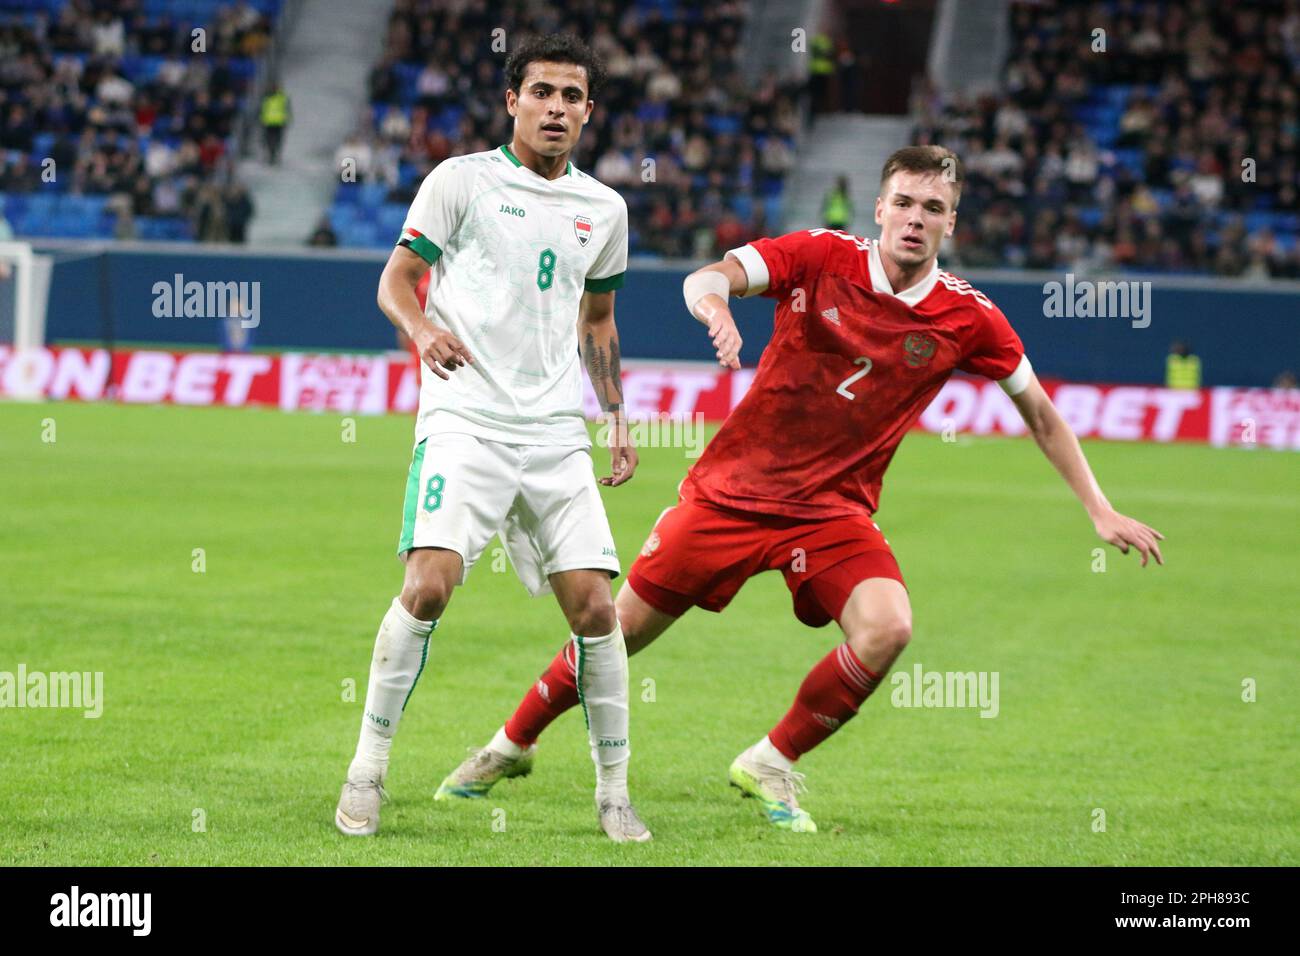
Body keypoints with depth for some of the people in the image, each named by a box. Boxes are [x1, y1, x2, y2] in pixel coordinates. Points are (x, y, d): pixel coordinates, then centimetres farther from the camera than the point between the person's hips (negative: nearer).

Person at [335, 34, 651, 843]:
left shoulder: (603, 208, 15)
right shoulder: (461, 180, 2)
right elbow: (396, 279, 3)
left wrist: (618, 419, 18)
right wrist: (423, 329, -18)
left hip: (558, 434, 4)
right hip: (465, 418, -4)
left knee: (595, 606, -5)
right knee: (429, 585, -20)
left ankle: (615, 792, 9)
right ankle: (368, 769, -6)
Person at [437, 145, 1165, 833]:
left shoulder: (969, 320, -6)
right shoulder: (822, 257, -10)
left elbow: (1039, 411, 6)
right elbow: (706, 278, -20)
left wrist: (1101, 510, 3)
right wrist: (716, 304, -45)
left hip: (833, 511, 1)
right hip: (732, 489, -1)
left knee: (886, 629, -26)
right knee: (619, 631, 3)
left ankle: (771, 765, -4)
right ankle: (513, 744, 29)